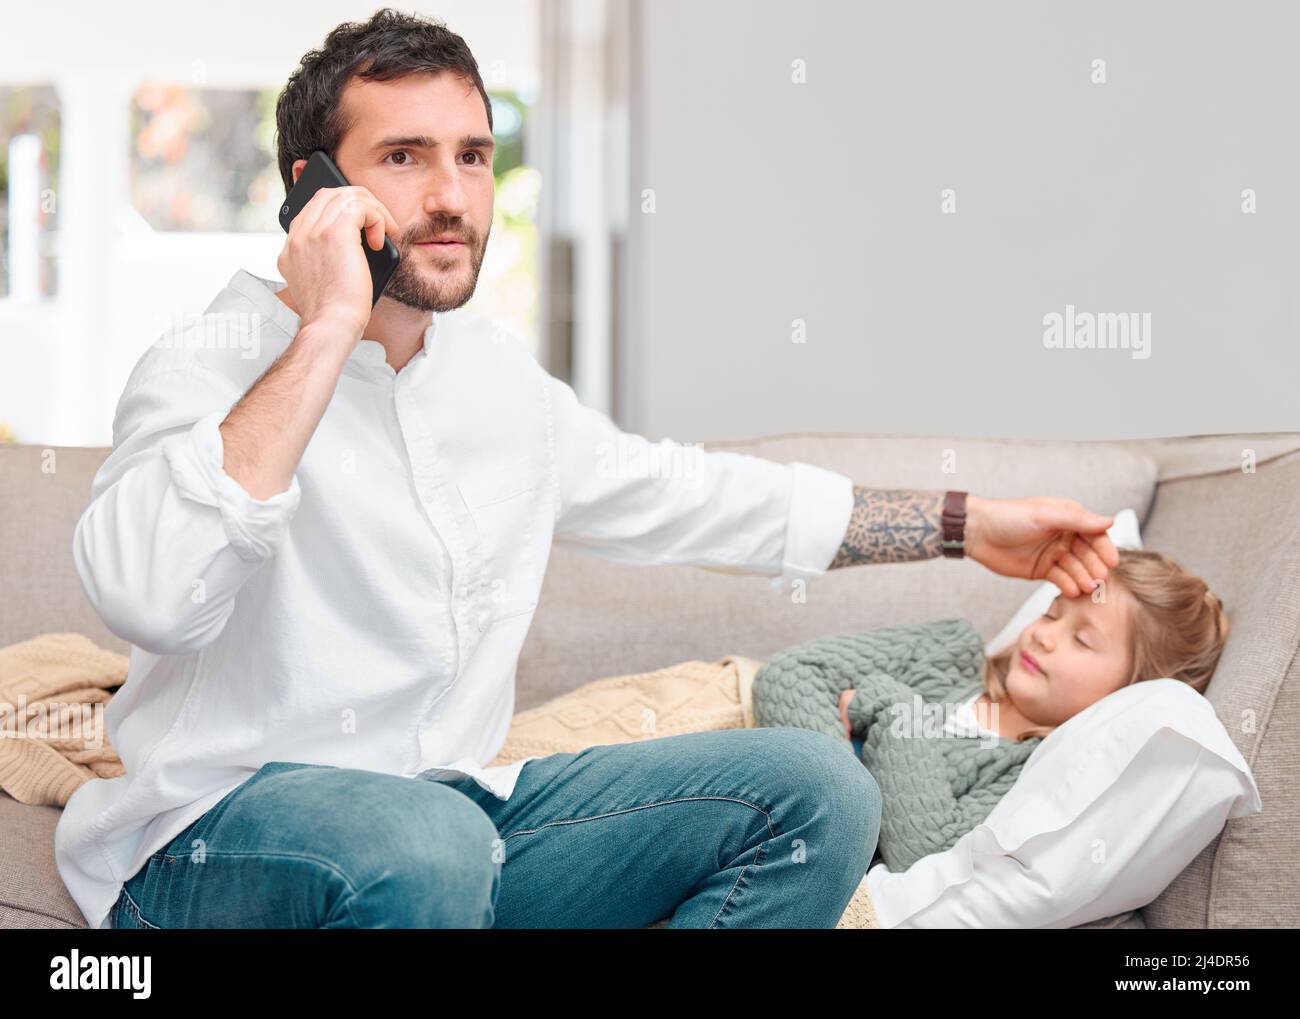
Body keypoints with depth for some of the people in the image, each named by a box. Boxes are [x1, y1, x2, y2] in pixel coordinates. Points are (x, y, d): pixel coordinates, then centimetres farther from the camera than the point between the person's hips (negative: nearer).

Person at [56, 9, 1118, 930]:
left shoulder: (499, 377, 10)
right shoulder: (215, 365, -13)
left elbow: (680, 496, 25)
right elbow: (147, 594, -34)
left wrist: (966, 523, 27)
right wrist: (327, 334, -30)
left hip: (457, 805, 8)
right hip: (209, 842, -7)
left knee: (816, 790, -4)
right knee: (419, 842, -41)